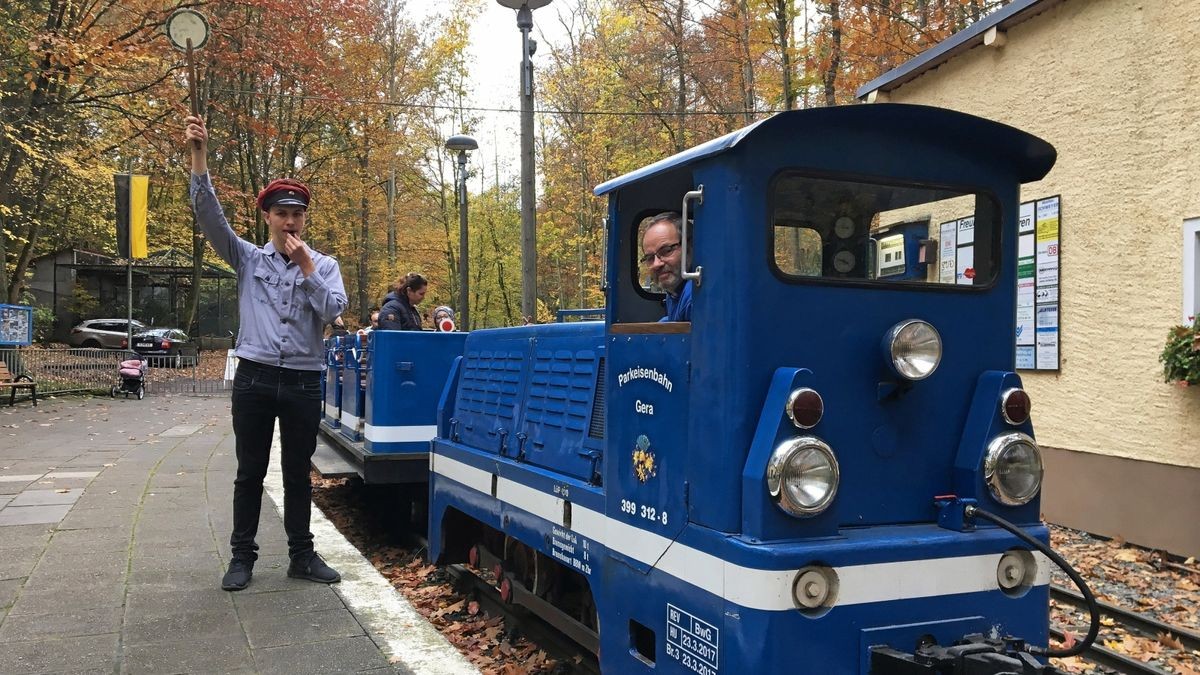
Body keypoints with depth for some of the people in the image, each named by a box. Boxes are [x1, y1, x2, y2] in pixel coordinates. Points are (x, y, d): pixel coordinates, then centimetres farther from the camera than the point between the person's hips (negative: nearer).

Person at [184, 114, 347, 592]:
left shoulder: (324, 265, 7)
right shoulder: (248, 258, 6)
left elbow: (333, 310, -7)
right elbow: (210, 214, -5)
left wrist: (305, 265, -10)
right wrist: (198, 156, -14)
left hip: (303, 383, 1)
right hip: (254, 378, 0)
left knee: (298, 473, 9)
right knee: (250, 472, 6)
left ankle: (302, 556, 18)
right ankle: (242, 557, 16)